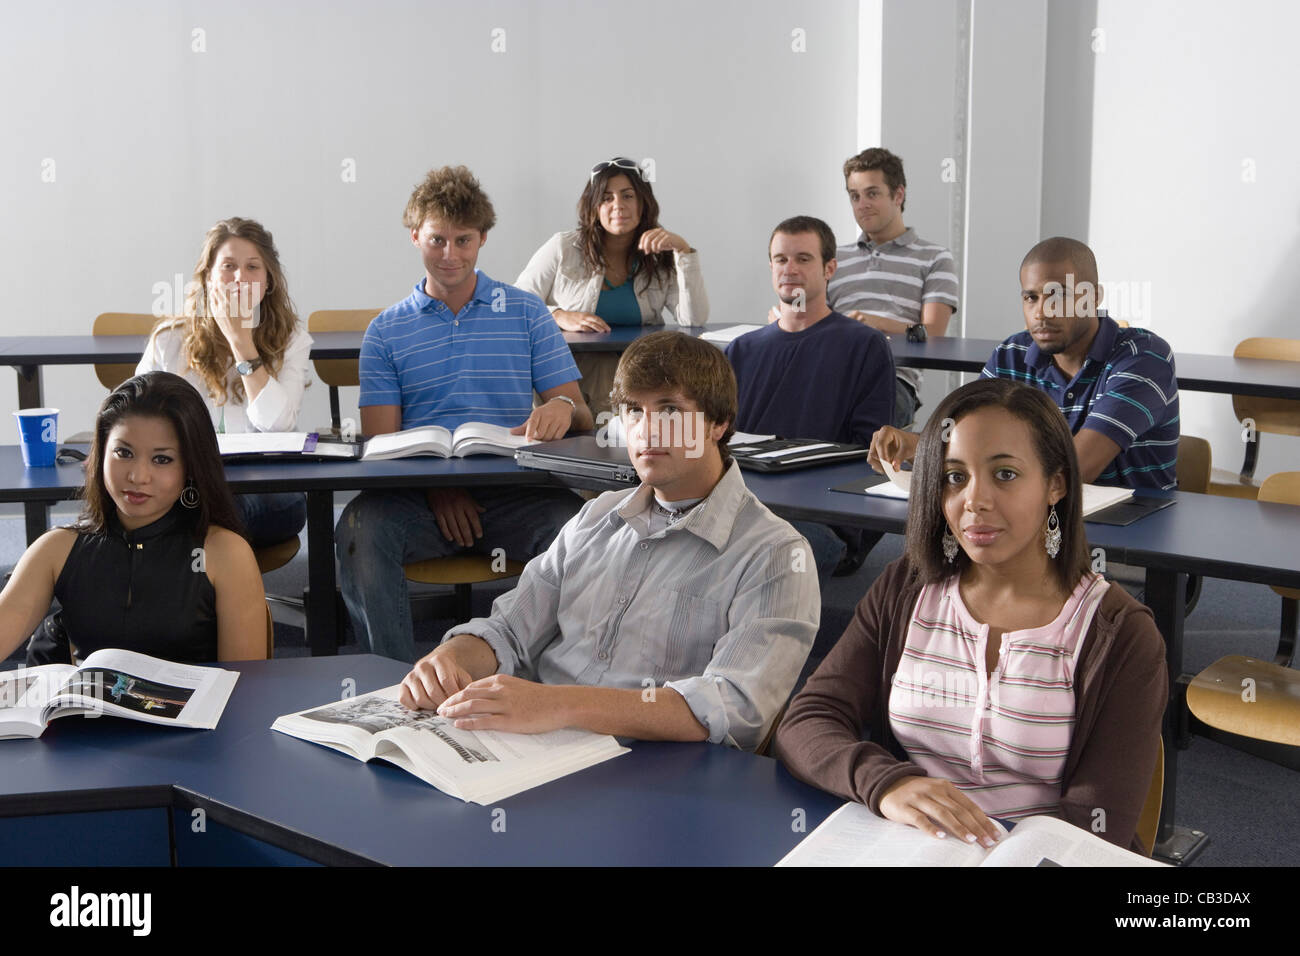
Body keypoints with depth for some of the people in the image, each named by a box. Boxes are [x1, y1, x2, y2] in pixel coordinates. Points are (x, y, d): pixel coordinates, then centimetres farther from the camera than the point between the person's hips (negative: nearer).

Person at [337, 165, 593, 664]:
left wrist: (564, 409, -16)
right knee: (360, 528, -33)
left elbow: (578, 414, 11)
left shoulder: (526, 313, 16)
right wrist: (434, 484, -12)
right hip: (419, 489, 1)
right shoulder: (386, 331, 16)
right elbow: (380, 439, 8)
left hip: (513, 489, 0)